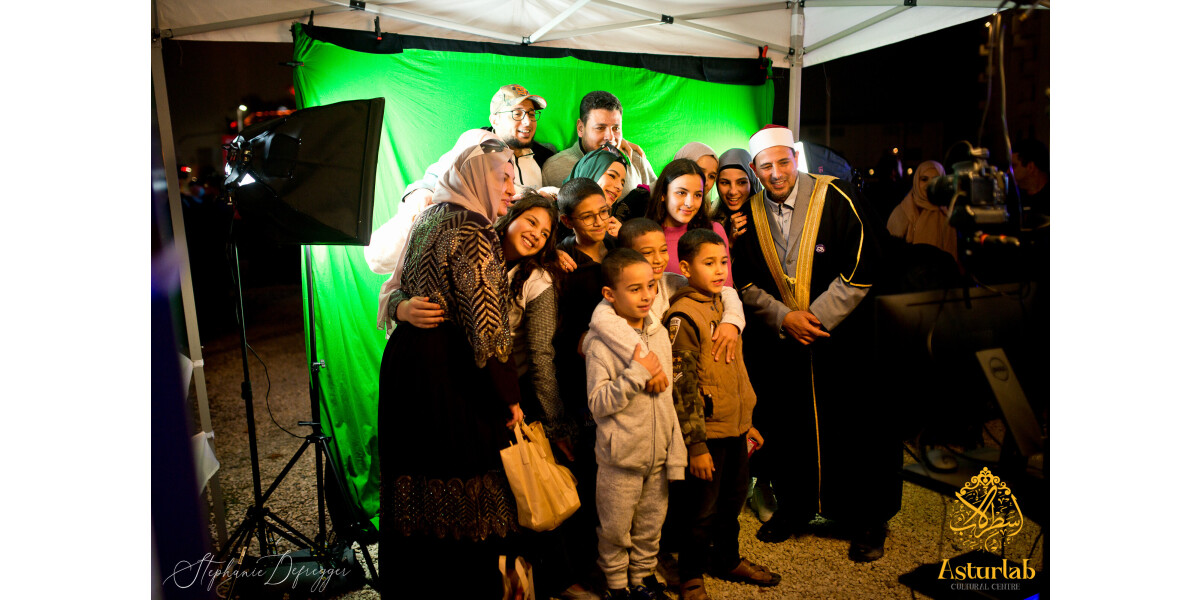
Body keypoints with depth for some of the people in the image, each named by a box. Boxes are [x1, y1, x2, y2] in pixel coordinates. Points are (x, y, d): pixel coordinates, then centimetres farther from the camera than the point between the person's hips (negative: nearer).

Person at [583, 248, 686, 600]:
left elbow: (668, 399, 9)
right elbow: (597, 404, -20)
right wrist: (638, 373, -24)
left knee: (651, 525, 19)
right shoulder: (600, 343, -16)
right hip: (620, 457, -5)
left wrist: (676, 454, 9)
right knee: (615, 530, 12)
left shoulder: (660, 334, 3)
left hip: (658, 453, 5)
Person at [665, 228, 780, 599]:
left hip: (735, 429, 8)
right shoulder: (683, 317, -17)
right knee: (702, 510, 7)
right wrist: (696, 445, -17)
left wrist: (748, 423, 19)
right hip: (707, 432, -7)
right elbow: (682, 387, -18)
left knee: (732, 501, 21)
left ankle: (729, 559, 42)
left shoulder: (722, 304, 9)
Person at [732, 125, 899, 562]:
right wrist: (783, 317, -10)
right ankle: (794, 507, 32)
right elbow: (745, 283, 5)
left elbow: (862, 268, -10)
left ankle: (866, 521, 21)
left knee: (854, 426, 2)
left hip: (840, 336, -3)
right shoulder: (748, 214, 2)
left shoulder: (836, 199, -8)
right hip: (778, 342, 3)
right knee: (786, 427, 11)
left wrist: (817, 317, -14)